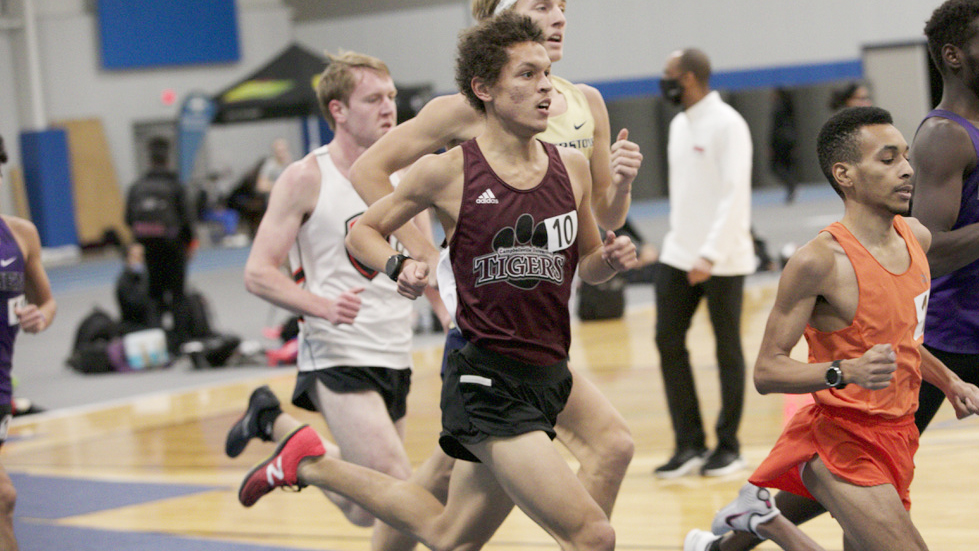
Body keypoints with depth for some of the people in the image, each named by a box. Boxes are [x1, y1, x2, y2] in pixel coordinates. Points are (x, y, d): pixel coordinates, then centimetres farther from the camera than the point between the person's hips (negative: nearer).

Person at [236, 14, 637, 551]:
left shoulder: (571, 167, 5)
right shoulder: (448, 172, -8)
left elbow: (586, 262, 19)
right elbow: (363, 231, 6)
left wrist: (611, 259, -4)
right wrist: (398, 266, -14)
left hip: (546, 379, 7)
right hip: (487, 381, -7)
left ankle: (310, 464, 39)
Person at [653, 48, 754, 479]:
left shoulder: (727, 125, -13)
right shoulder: (679, 125, 12)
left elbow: (734, 196, -18)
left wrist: (710, 256, -22)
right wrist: (681, 240, 12)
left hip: (722, 260, -8)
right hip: (679, 255, 8)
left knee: (728, 350, 3)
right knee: (668, 342, 1)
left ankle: (728, 447, 12)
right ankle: (689, 445, 7)